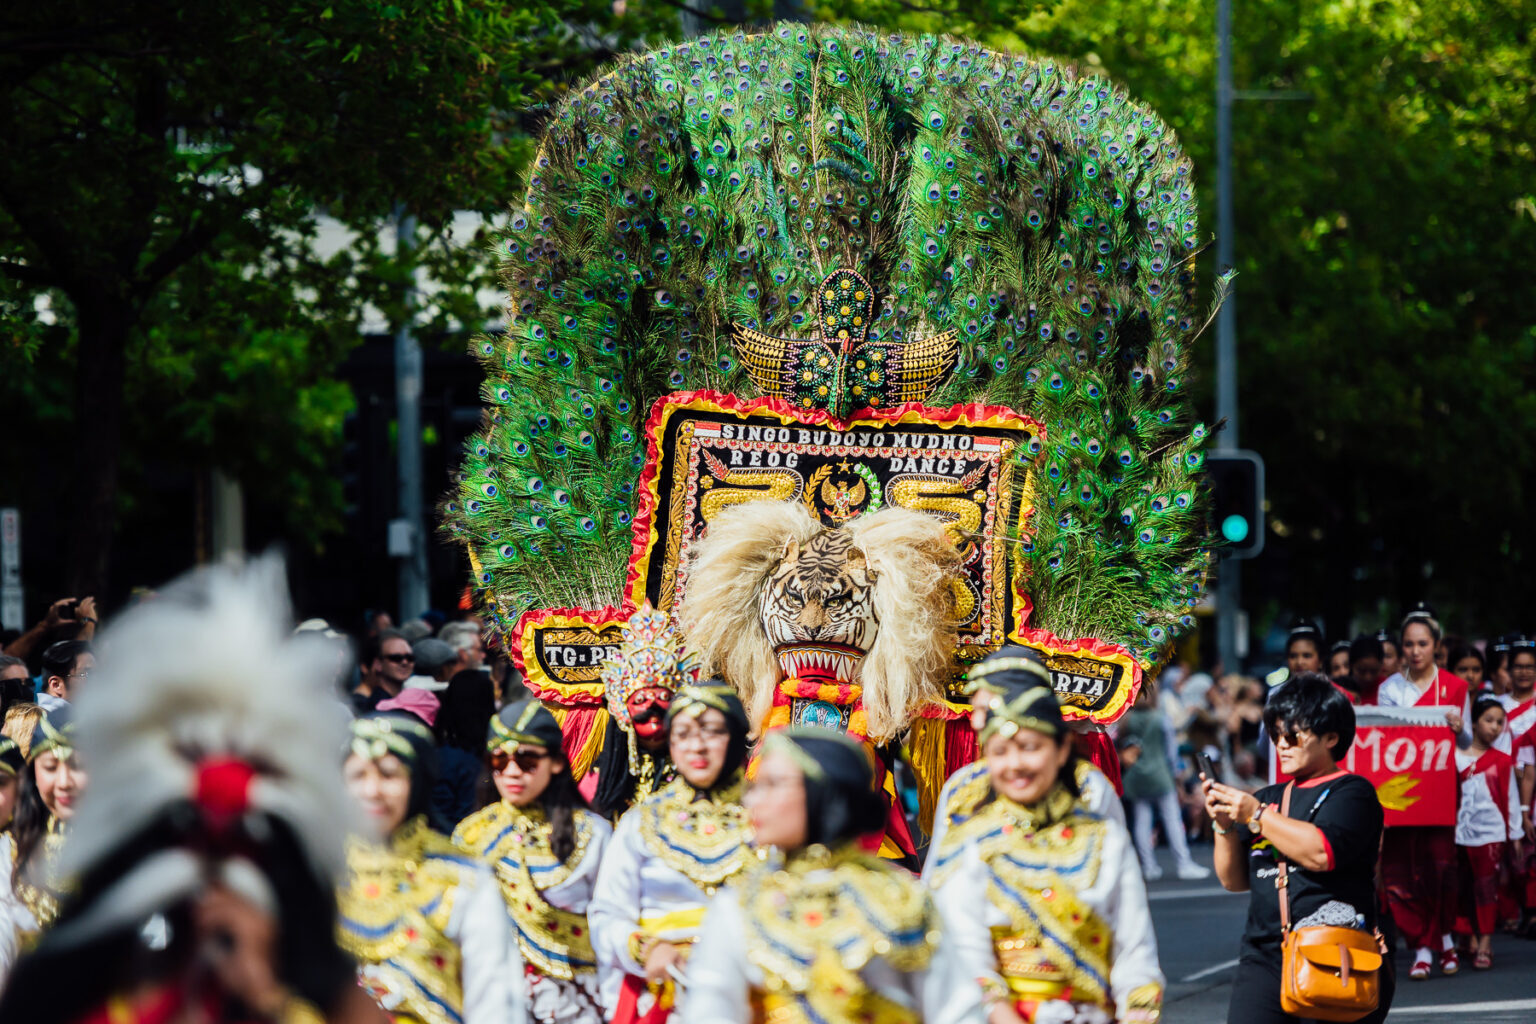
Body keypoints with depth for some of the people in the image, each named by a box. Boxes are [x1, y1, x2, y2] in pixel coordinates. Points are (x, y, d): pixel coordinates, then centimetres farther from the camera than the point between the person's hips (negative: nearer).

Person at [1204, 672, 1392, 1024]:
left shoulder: (1352, 793, 1)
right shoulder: (1269, 798, 20)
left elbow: (1322, 852, -18)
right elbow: (1234, 880, 19)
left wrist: (1256, 816, -11)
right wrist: (1224, 826, 2)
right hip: (1264, 961, 5)